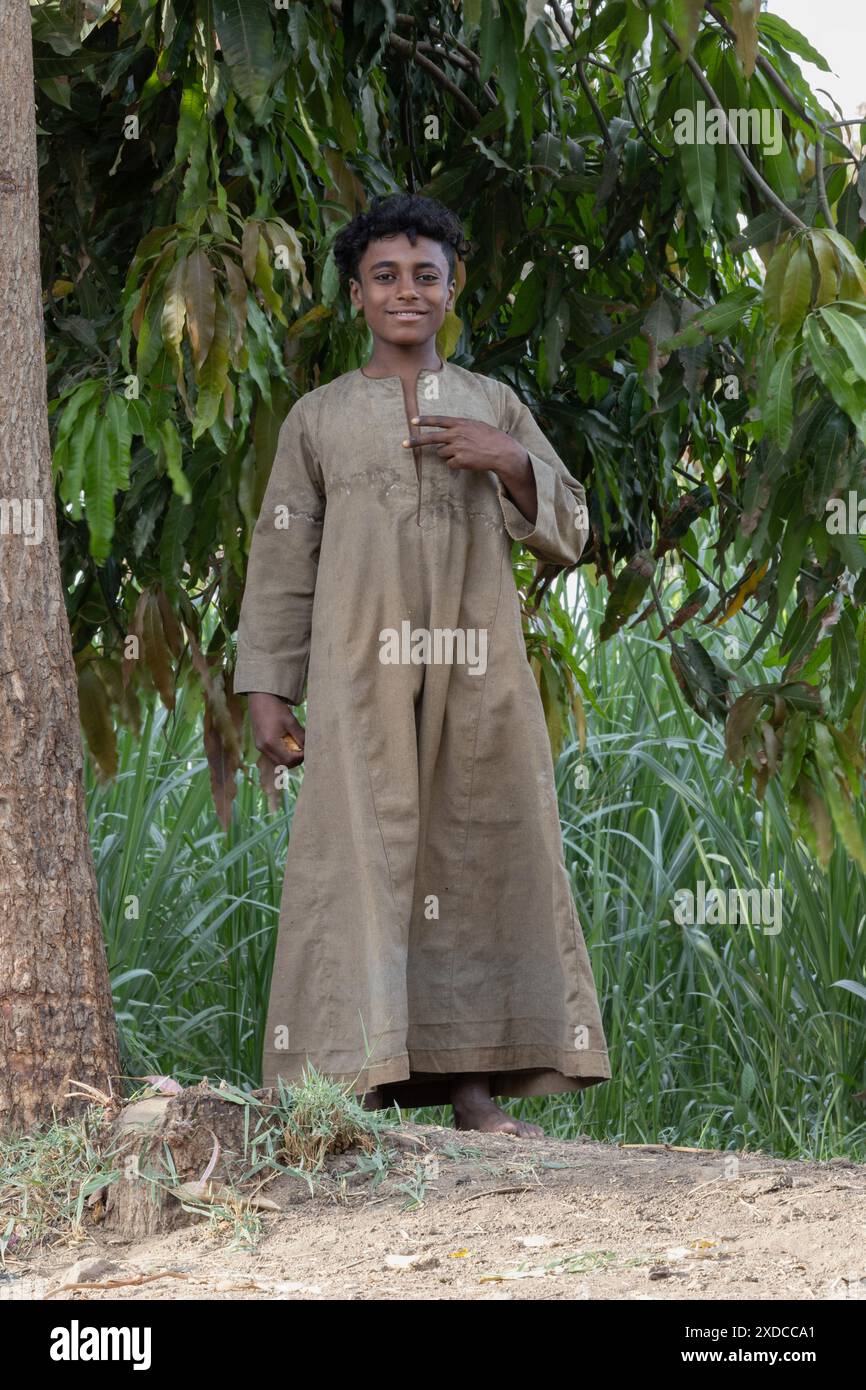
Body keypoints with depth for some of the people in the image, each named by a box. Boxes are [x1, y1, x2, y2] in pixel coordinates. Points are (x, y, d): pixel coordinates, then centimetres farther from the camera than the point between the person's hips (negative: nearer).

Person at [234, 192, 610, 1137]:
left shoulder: (494, 406, 16)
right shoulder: (319, 418, 12)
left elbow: (565, 533, 14)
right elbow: (281, 563, 10)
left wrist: (510, 461, -5)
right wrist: (264, 690, 2)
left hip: (478, 676, 2)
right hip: (363, 674, -2)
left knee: (479, 862, -1)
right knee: (360, 862, -10)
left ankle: (473, 1086, 3)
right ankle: (357, 1089, -13)